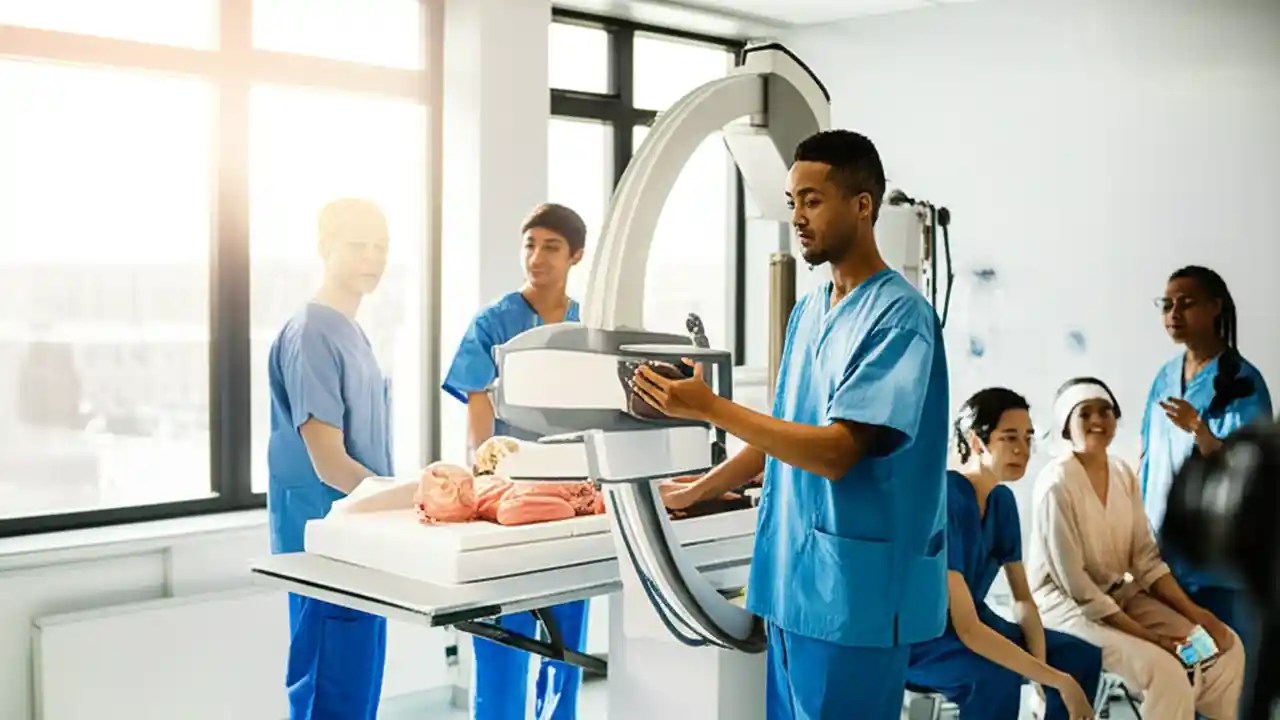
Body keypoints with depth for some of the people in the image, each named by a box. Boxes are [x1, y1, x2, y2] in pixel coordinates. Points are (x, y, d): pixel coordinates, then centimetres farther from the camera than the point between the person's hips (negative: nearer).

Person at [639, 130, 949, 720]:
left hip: (853, 591, -8)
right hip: (793, 579, 8)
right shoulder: (807, 311, 12)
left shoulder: (899, 317, -14)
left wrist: (710, 408, -21)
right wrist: (692, 494, 20)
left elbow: (834, 452, -20)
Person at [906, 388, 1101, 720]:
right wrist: (1057, 681, -28)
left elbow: (1023, 598, 6)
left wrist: (1041, 667, -14)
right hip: (915, 637, -9)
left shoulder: (1002, 499, 1)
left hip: (972, 624, 9)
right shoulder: (944, 502, -26)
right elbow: (967, 629, -30)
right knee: (995, 675, -35)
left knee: (1081, 656, 1)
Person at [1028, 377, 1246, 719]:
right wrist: (1145, 635, -21)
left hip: (1120, 594, 8)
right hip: (1066, 604, -8)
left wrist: (1193, 611, -9)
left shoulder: (1123, 474, 2)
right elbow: (1074, 583, -22)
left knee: (1225, 646, -3)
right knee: (1163, 669, -27)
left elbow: (1145, 559, 4)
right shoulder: (1057, 484, -21)